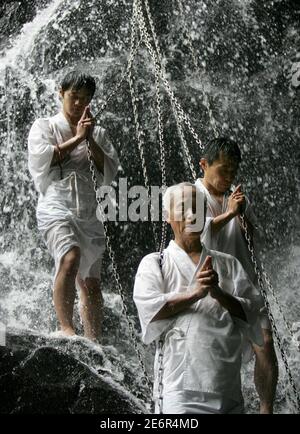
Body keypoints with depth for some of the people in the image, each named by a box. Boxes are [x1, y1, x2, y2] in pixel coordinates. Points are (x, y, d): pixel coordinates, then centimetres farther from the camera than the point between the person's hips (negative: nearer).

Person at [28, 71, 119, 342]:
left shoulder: (97, 134, 20)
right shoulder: (44, 127, 13)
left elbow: (109, 174, 8)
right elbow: (42, 159, -6)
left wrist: (90, 139, -1)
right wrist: (76, 138, -3)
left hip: (88, 213, 4)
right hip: (56, 206, -4)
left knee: (91, 282, 3)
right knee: (70, 258, -32)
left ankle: (95, 344, 9)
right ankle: (66, 328, -33)